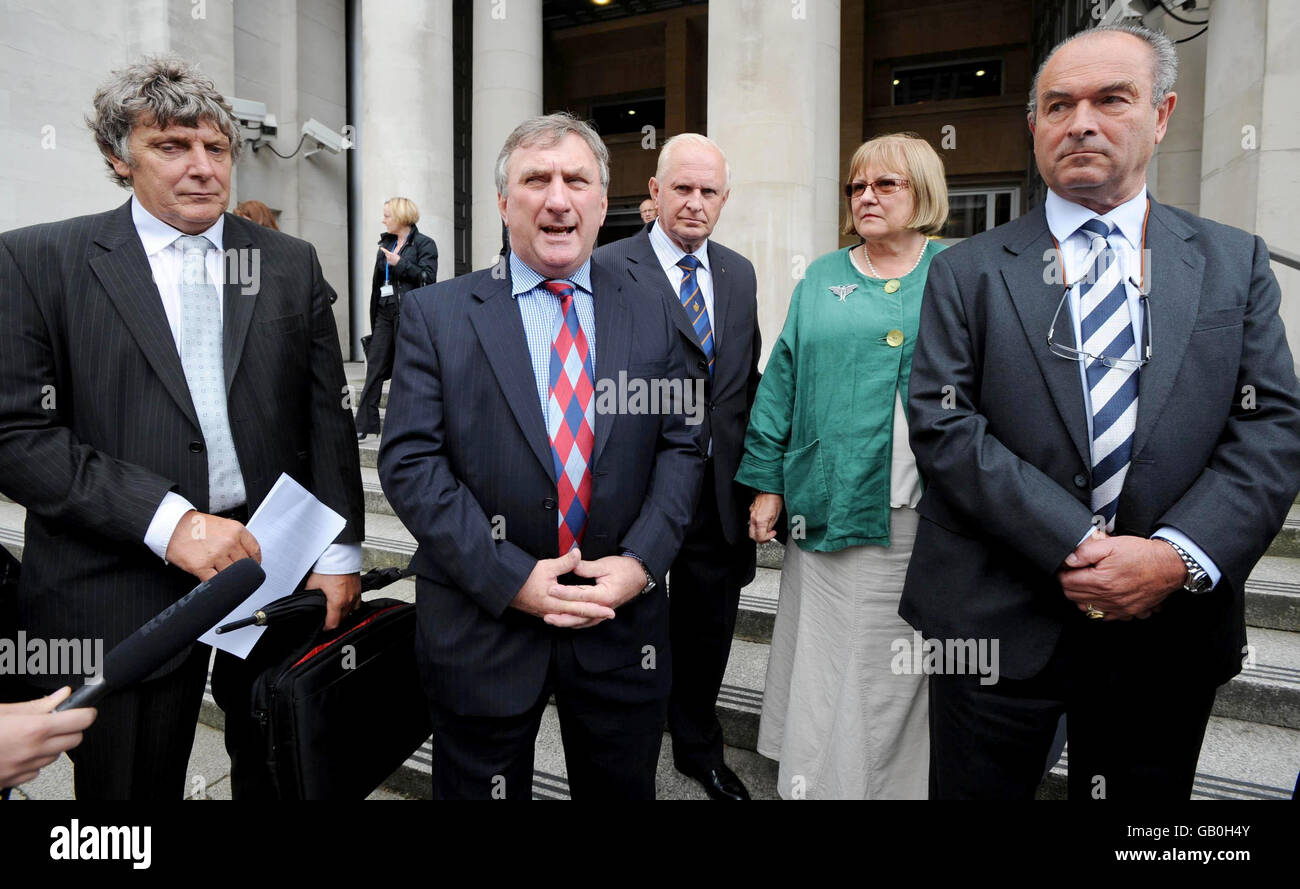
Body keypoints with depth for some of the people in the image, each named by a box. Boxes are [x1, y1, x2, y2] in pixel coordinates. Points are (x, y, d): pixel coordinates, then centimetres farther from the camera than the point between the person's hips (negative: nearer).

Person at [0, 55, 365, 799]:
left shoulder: (291, 263, 7)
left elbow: (328, 420, 5)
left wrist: (341, 555, 0)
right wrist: (169, 522, -17)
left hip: (281, 564, 2)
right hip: (123, 587, -1)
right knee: (133, 780, 14)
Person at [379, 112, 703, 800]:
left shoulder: (651, 317, 4)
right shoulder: (436, 314, -3)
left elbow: (680, 448, 3)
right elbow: (409, 461, -9)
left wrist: (640, 561, -11)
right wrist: (511, 577, -16)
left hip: (622, 618, 2)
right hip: (481, 625, -1)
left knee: (622, 788, 20)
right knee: (482, 789, 18)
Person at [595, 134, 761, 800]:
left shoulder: (740, 274, 11)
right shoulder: (609, 269, -7)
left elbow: (748, 376, 14)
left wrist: (750, 463, 6)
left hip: (721, 489, 5)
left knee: (708, 630, 19)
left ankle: (699, 748, 43)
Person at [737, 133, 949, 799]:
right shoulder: (821, 281, 11)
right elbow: (781, 382, 7)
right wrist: (766, 482, 1)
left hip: (926, 515, -1)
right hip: (831, 503, 1)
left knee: (902, 665, 10)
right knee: (825, 660, 9)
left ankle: (896, 781, 30)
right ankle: (816, 777, 27)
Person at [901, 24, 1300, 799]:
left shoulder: (1235, 264, 7)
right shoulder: (967, 272, 0)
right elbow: (944, 426, -9)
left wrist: (1177, 556, -14)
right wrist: (1072, 548, -16)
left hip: (1170, 627, 3)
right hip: (997, 620, -2)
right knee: (977, 787, 12)